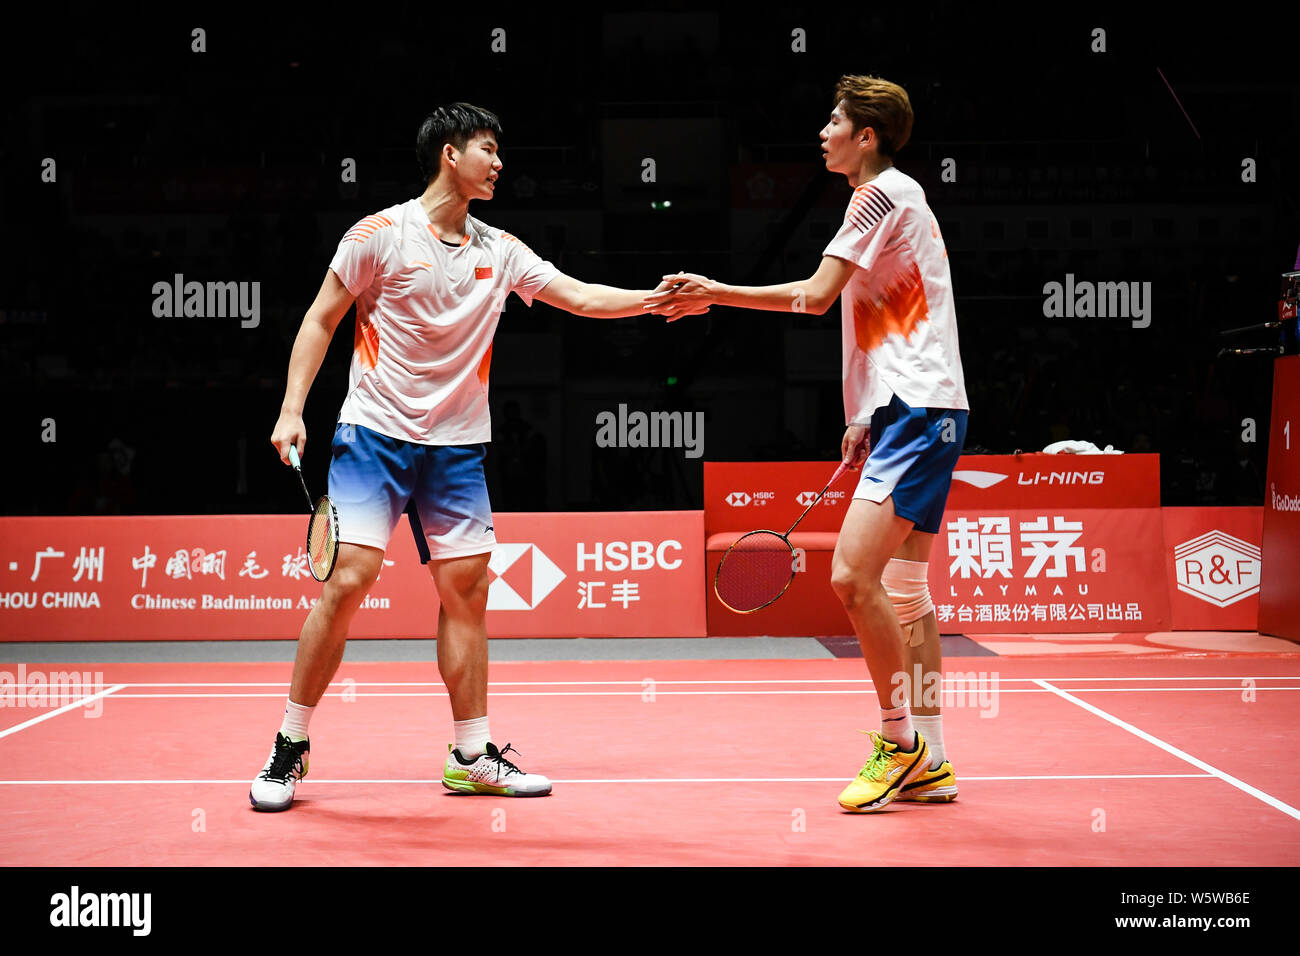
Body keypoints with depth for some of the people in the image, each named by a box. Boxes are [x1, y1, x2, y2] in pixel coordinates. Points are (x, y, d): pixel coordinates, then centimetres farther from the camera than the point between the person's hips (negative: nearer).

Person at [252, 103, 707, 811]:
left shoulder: (499, 250, 10)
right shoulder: (381, 233, -4)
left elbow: (580, 296, 11)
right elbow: (321, 319, 0)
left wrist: (658, 297, -3)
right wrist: (291, 409, -8)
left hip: (457, 447, 5)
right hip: (374, 434, -5)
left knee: (466, 588, 2)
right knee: (349, 579, -13)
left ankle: (472, 755, 12)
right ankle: (290, 747, 1)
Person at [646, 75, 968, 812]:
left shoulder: (886, 191, -9)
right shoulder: (891, 198, 22)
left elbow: (817, 295, -14)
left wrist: (715, 291, -7)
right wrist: (868, 416, 22)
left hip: (918, 413, -11)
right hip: (910, 412, 11)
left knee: (854, 574, -18)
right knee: (903, 591, 10)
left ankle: (900, 739, -7)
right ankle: (929, 765, 13)